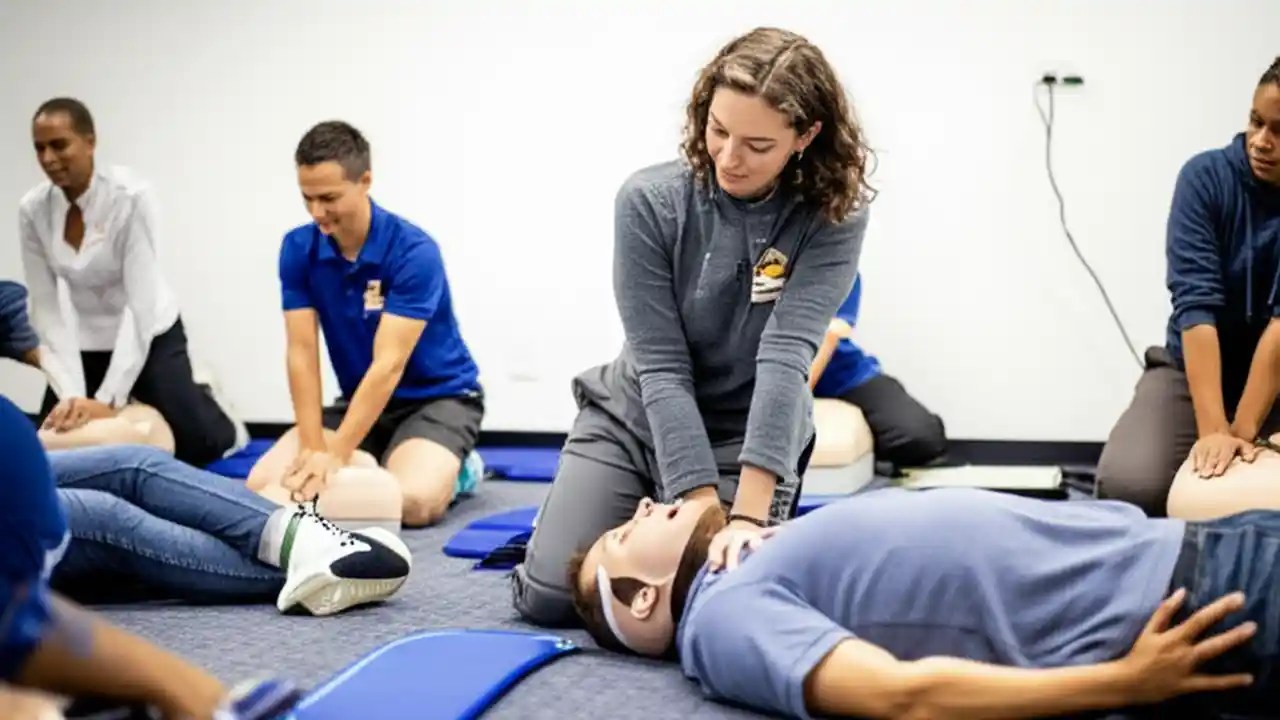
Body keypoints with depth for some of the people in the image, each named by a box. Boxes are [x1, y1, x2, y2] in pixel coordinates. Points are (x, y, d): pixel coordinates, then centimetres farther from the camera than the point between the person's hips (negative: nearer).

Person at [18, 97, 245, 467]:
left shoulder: (130, 196, -26)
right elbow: (45, 310, -12)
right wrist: (71, 394, -23)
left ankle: (202, 404, 27)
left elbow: (140, 304, -28)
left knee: (197, 446, -10)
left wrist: (107, 400, -34)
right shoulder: (32, 209, -13)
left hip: (150, 335, -4)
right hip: (87, 344, 4)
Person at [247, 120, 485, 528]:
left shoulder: (414, 251, -24)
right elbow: (302, 353, -11)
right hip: (360, 399, 5)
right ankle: (369, 466, 9)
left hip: (438, 397, -5)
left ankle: (451, 471, 1)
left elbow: (389, 365, -28)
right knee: (264, 485, -15)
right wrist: (313, 448, -22)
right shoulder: (298, 249, -8)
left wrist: (336, 456, -33)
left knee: (411, 500, -34)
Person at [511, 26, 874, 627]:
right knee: (547, 596, -9)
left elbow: (786, 355, -28)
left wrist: (748, 513, -36)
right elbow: (661, 365, -20)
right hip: (634, 415, 1)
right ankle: (640, 528, 22)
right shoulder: (649, 201, -18)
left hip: (747, 439, 0)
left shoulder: (832, 219, -18)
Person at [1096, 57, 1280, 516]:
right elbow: (1196, 303, -23)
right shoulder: (1207, 177, -13)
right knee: (1129, 485, -26)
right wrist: (1213, 430, -32)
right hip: (1193, 370, -1)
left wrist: (1243, 431, -29)